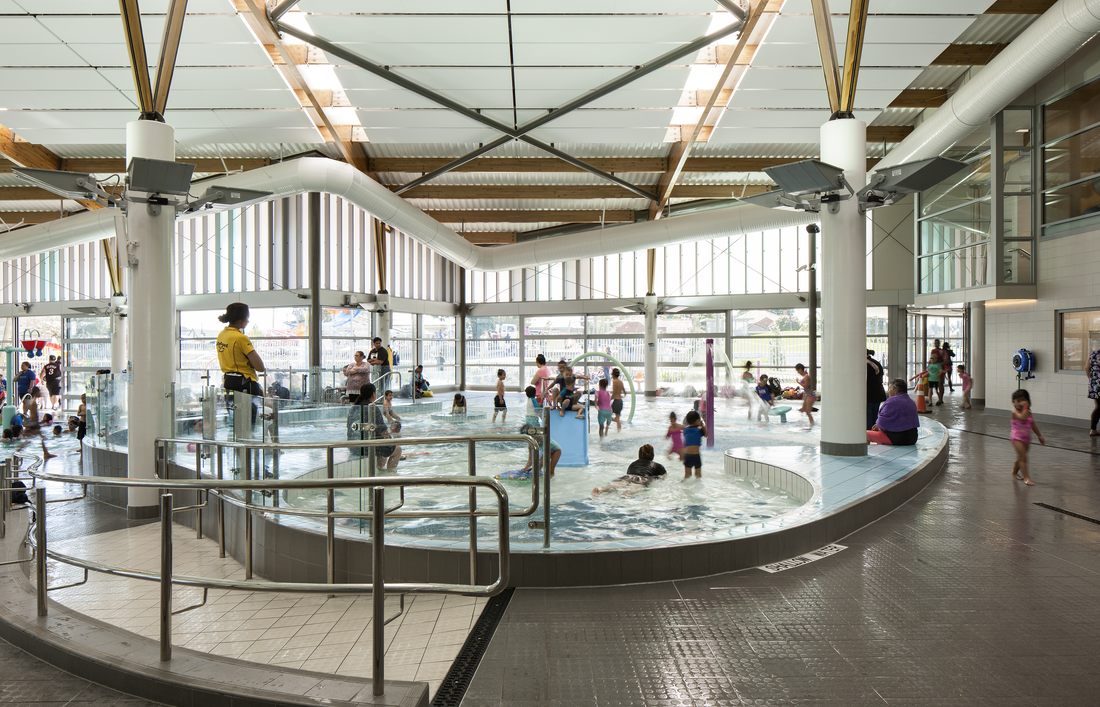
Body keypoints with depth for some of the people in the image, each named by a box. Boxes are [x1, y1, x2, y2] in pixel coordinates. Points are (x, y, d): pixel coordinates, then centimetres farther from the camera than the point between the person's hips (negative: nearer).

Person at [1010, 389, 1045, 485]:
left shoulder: (1029, 413, 8)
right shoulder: (1015, 412, -13)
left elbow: (1033, 425, 18)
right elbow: (1022, 417, -33)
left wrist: (1039, 436, 22)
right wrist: (1025, 408, -26)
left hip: (1027, 439, 7)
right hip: (1017, 438, -7)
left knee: (1021, 457, 17)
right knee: (1023, 457, -13)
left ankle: (1014, 472, 38)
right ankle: (1026, 477, -12)